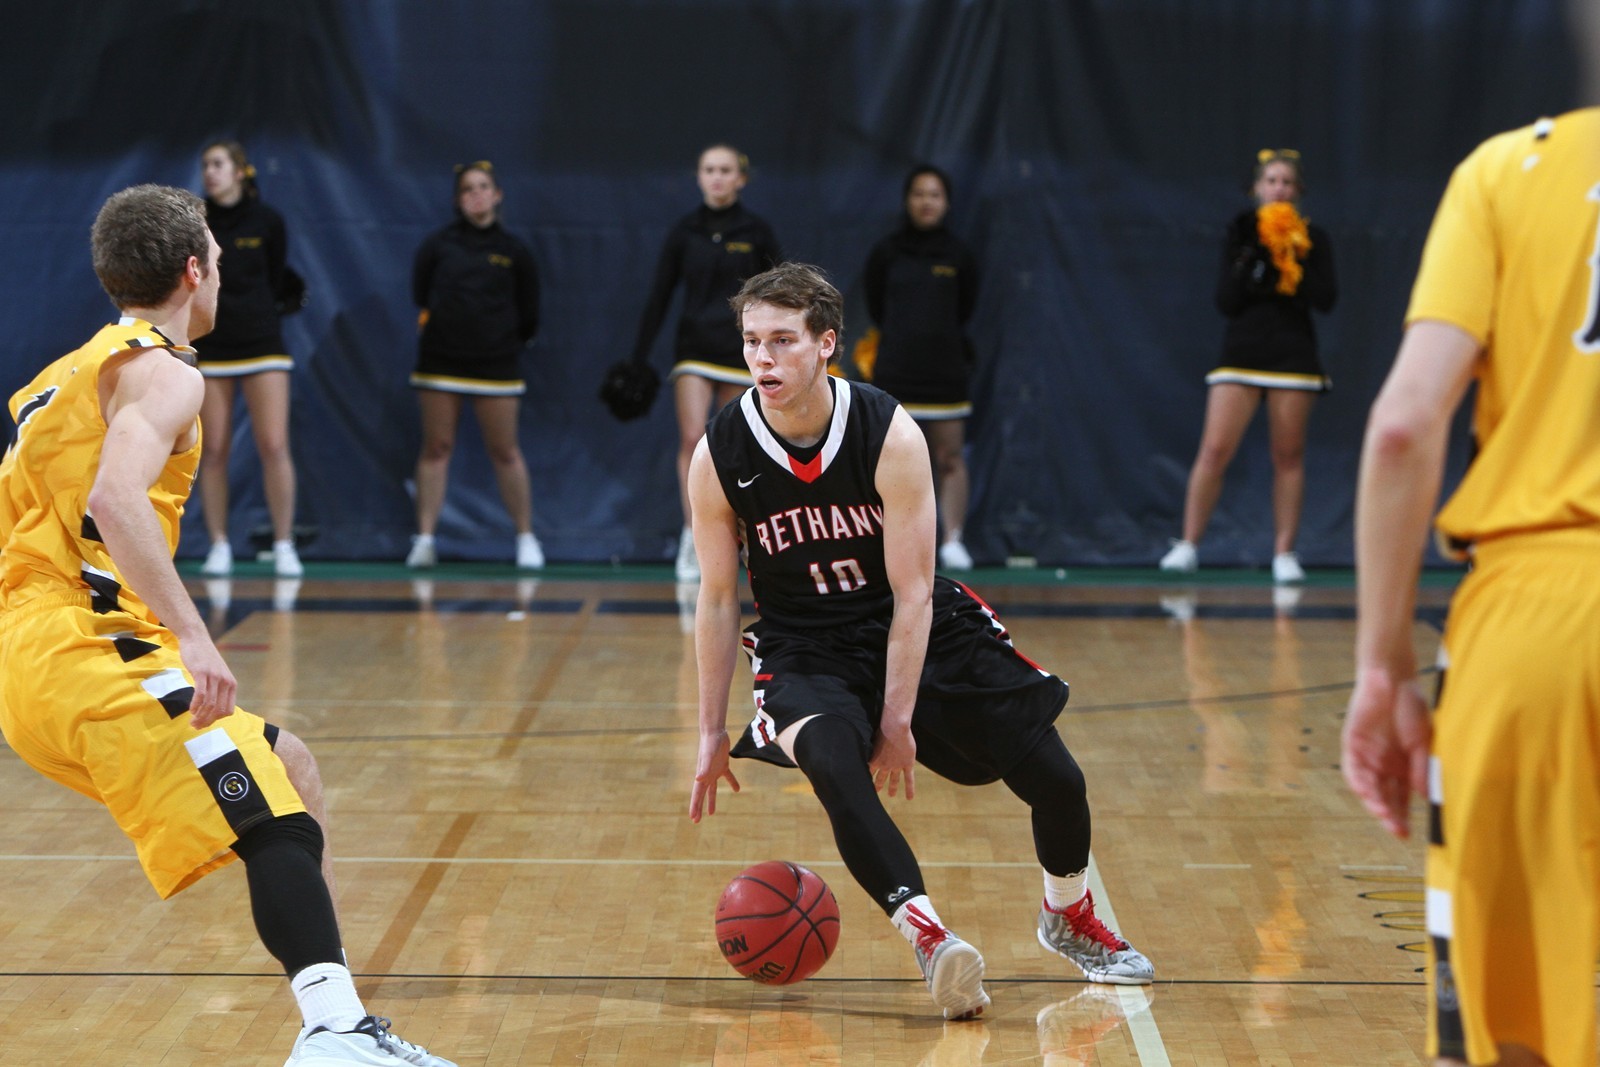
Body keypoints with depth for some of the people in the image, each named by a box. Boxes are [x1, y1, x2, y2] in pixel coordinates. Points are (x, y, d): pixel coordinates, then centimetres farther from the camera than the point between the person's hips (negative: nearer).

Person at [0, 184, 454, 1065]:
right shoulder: (162, 371, -4)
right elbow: (115, 500, -23)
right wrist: (192, 637, -29)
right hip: (86, 652, -10)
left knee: (289, 772, 19)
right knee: (280, 828, -17)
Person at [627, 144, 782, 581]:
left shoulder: (756, 233, 1)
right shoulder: (684, 232, 3)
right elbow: (659, 298, 5)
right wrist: (638, 358, 1)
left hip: (741, 352, 0)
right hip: (694, 348, 0)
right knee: (692, 437, -15)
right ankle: (691, 536, -12)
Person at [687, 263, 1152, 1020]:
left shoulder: (890, 435, -20)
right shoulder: (719, 457, -15)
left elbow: (912, 593, -17)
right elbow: (717, 600, -5)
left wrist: (899, 718, -19)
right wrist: (712, 732, -3)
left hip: (918, 629, 1)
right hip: (807, 649, -1)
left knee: (1055, 781, -3)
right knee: (832, 763, -36)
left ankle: (1068, 918, 27)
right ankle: (927, 935, -39)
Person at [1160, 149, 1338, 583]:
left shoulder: (1312, 239, 6)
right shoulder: (1241, 234, 8)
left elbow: (1326, 298, -5)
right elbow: (1226, 301, 1)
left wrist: (1292, 264, -13)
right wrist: (1248, 266, -14)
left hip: (1292, 357, 0)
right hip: (1241, 354, 0)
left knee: (1288, 457, 1)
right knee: (1214, 450, -8)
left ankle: (1284, 552, 8)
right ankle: (1187, 545, -2)